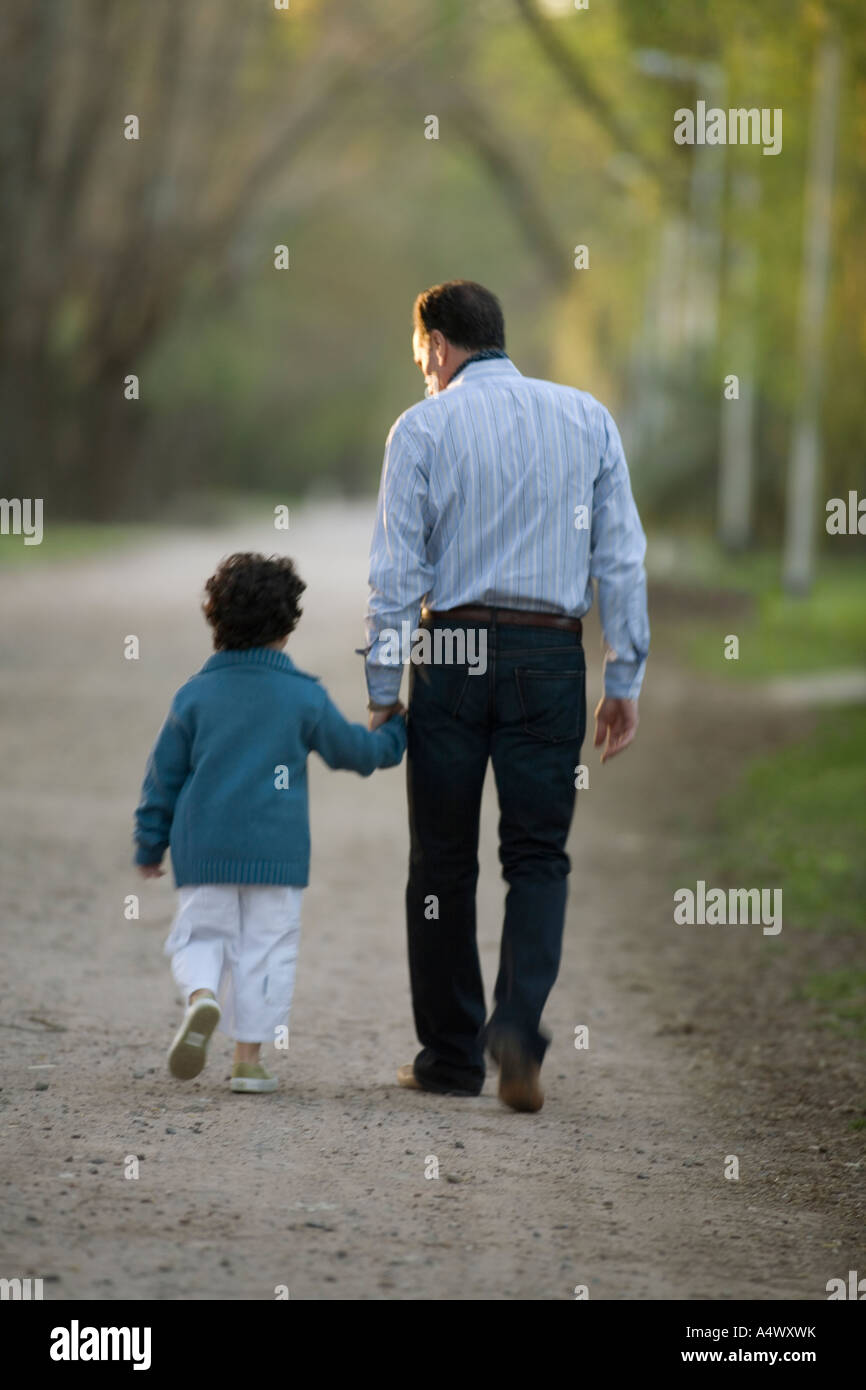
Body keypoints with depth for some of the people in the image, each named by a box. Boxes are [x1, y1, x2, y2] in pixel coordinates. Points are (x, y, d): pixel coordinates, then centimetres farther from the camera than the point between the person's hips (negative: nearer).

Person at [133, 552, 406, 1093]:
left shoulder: (195, 694, 2)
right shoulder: (305, 697, -2)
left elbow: (164, 775, 5)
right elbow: (354, 749, 10)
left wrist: (150, 845, 14)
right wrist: (395, 734, 30)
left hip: (202, 848, 1)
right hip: (277, 848, -1)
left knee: (201, 934, 11)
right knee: (266, 947, 6)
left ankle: (202, 996, -20)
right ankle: (249, 1057, 5)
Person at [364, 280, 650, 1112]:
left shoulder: (423, 428, 0)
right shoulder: (587, 418, 7)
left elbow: (396, 572, -4)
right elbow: (621, 559, 4)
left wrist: (382, 693, 0)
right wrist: (625, 679, 8)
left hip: (452, 653, -1)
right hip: (552, 654, 2)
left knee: (443, 862, 8)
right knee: (537, 856, 5)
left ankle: (450, 1055, 13)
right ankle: (517, 1026, -16)